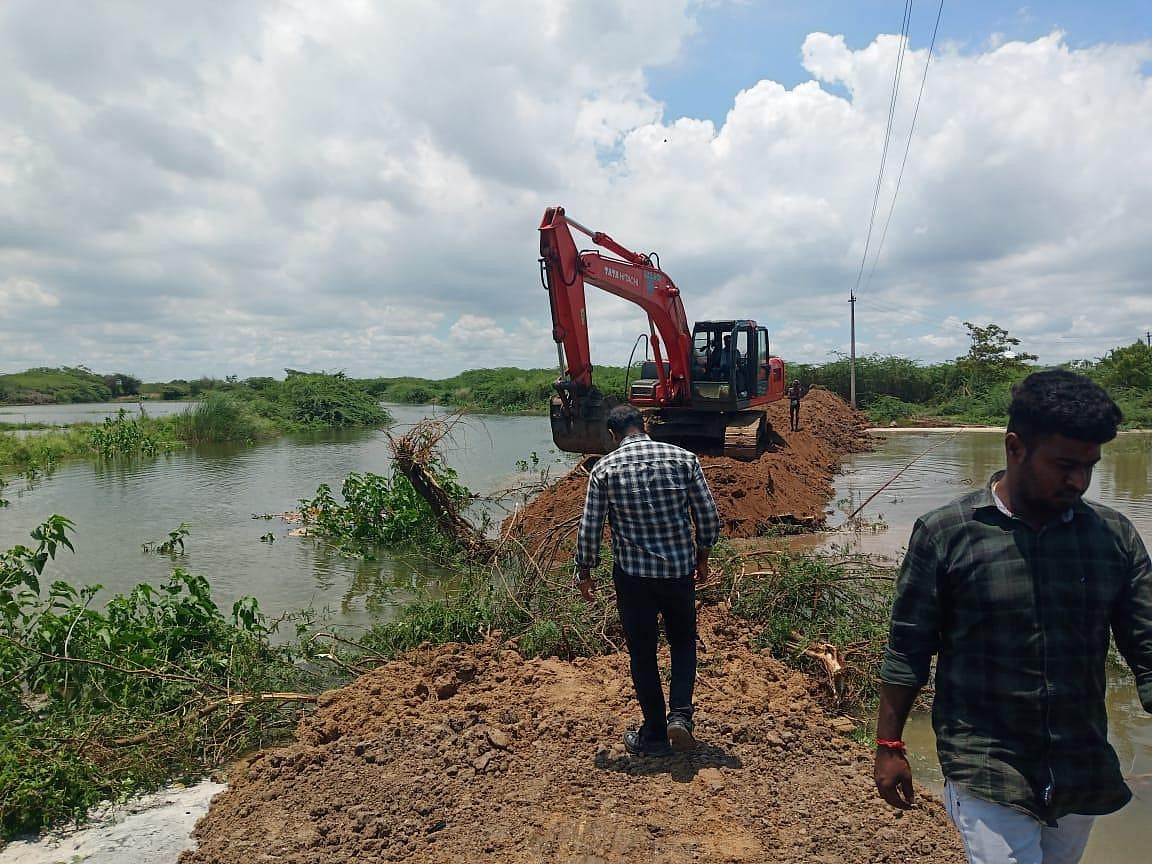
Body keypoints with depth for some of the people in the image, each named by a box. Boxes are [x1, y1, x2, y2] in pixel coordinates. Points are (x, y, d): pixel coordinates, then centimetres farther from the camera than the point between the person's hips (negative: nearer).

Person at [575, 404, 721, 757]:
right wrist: (702, 557, 15)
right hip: (680, 569, 2)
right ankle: (680, 713, 7)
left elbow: (589, 528, -3)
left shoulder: (604, 469, -5)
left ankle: (654, 735, 22)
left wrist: (584, 572, 11)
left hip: (632, 573, -1)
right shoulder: (684, 458, -2)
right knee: (683, 642, 23)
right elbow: (708, 516, 0)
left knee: (643, 653, 12)